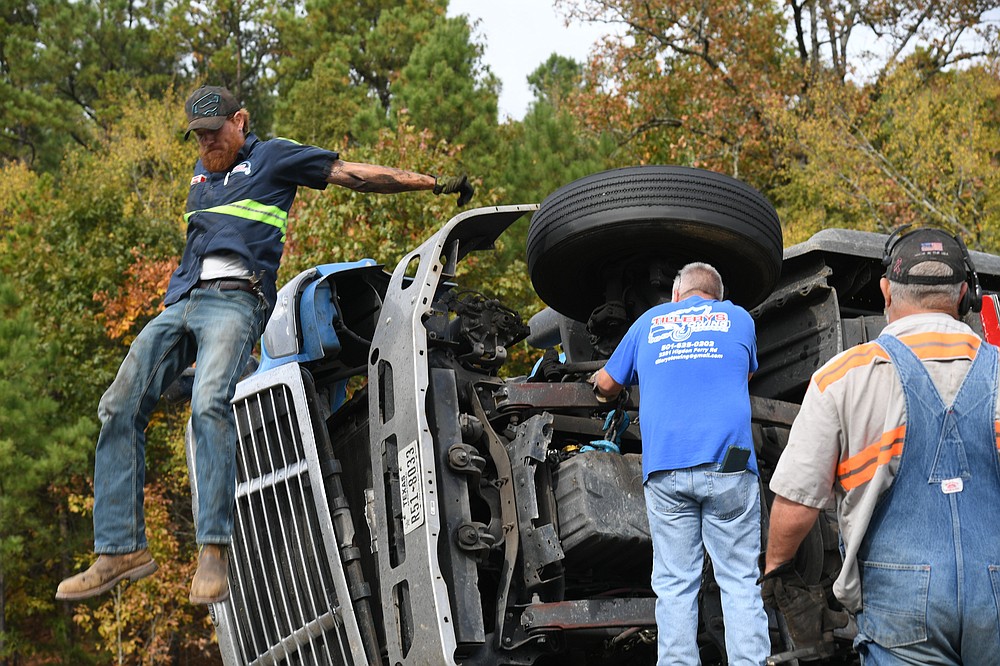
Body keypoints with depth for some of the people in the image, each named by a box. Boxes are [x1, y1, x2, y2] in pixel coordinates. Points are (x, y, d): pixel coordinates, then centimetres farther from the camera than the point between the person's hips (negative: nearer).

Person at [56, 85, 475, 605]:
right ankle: (121, 547, -6)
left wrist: (436, 184, 5)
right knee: (120, 409, -7)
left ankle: (213, 548, -35)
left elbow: (355, 175, 8)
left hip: (234, 299, -7)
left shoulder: (272, 157, 10)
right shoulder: (203, 171, 29)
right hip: (180, 302, 7)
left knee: (209, 403, -31)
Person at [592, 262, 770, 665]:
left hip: (664, 470, 1)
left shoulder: (650, 321, 19)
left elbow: (607, 384, 28)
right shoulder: (738, 319, 16)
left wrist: (604, 389, 52)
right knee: (740, 582, 0)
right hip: (728, 465, -1)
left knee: (675, 586, 2)